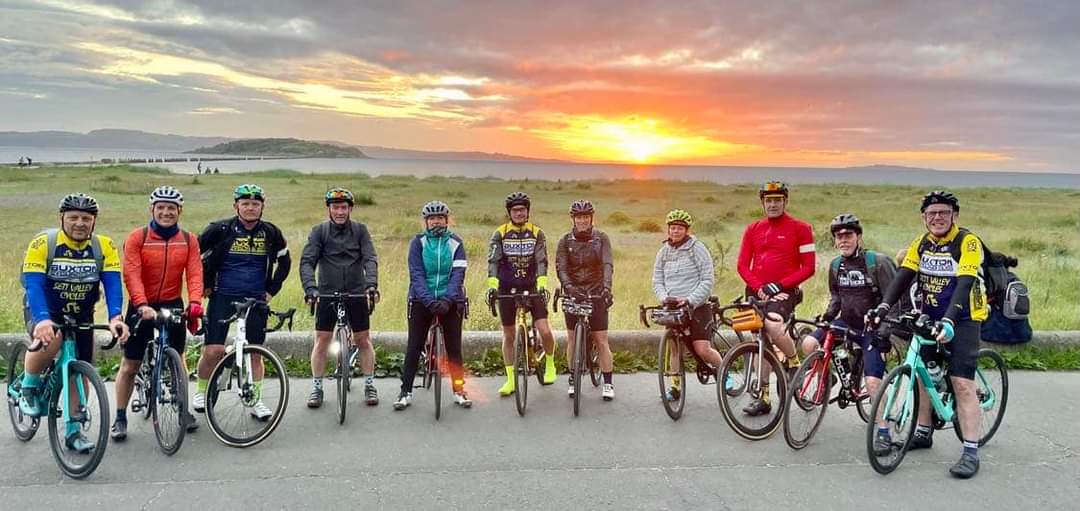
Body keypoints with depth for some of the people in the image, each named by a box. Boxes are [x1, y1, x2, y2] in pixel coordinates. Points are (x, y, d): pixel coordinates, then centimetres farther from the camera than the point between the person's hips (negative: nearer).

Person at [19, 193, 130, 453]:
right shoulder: (43, 243, -21)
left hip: (81, 315, 3)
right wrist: (43, 320, -44)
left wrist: (115, 317, -37)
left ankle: (73, 430, 21)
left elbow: (113, 284, -21)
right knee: (50, 340, -34)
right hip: (44, 313, -3)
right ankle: (29, 387, -4)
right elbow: (33, 284, -28)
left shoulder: (104, 246, -14)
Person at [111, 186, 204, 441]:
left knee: (177, 360, 11)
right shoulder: (137, 237, -8)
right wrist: (142, 305, -29)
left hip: (173, 305, 2)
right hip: (142, 307, -2)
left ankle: (183, 411, 25)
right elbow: (131, 274, -17)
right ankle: (120, 418, 16)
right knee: (130, 365, 4)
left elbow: (194, 274, -8)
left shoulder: (189, 240, 0)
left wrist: (195, 302, -24)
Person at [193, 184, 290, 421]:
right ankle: (201, 391, 18)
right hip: (222, 296, -2)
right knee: (213, 350, -7)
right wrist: (203, 285, 5)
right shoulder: (220, 229, -5)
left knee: (255, 352, 4)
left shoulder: (271, 233, 2)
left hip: (256, 299, 2)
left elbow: (285, 261, 16)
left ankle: (256, 400, 15)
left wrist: (272, 290, 10)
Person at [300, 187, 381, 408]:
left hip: (356, 293, 0)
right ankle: (317, 388, 15)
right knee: (321, 341, 2)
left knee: (363, 340, 4)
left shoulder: (360, 230, 2)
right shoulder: (319, 231, 0)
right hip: (327, 293, 0)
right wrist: (310, 287, -26)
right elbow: (307, 261, -9)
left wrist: (371, 283, -25)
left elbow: (370, 259, -8)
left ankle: (369, 386, 17)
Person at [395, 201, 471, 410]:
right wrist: (429, 300, -22)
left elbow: (458, 274, -7)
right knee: (414, 347, 1)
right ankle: (406, 391, 9)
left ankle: (459, 390, 15)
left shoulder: (455, 243, 1)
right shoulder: (418, 242, 0)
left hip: (450, 301, 0)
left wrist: (448, 299, -22)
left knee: (454, 347, 5)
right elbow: (416, 275, -8)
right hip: (422, 301, 0)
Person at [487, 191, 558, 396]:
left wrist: (542, 285, -27)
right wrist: (492, 285, -26)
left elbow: (541, 261, -11)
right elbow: (493, 260, -11)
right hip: (507, 289, 1)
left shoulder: (536, 233, -1)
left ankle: (550, 365, 17)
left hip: (531, 287, -1)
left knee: (544, 330, -12)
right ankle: (511, 380, 17)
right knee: (508, 335, 6)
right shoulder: (500, 234, -2)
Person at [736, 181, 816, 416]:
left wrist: (779, 285, -14)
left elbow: (808, 268, -4)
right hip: (756, 292, 5)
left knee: (773, 325, -33)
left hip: (784, 292, -4)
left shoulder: (800, 228, 0)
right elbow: (742, 265, 6)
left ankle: (794, 364, -5)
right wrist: (758, 288, -10)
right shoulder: (753, 229, 11)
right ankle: (763, 398, 15)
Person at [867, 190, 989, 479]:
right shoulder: (921, 243, 1)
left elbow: (964, 284, -27)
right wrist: (883, 307, -23)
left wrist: (949, 320, -40)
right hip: (930, 318, 6)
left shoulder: (968, 242, -16)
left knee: (962, 383, -11)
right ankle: (923, 433, 26)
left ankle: (971, 452, -7)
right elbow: (904, 276, -8)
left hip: (962, 320, -6)